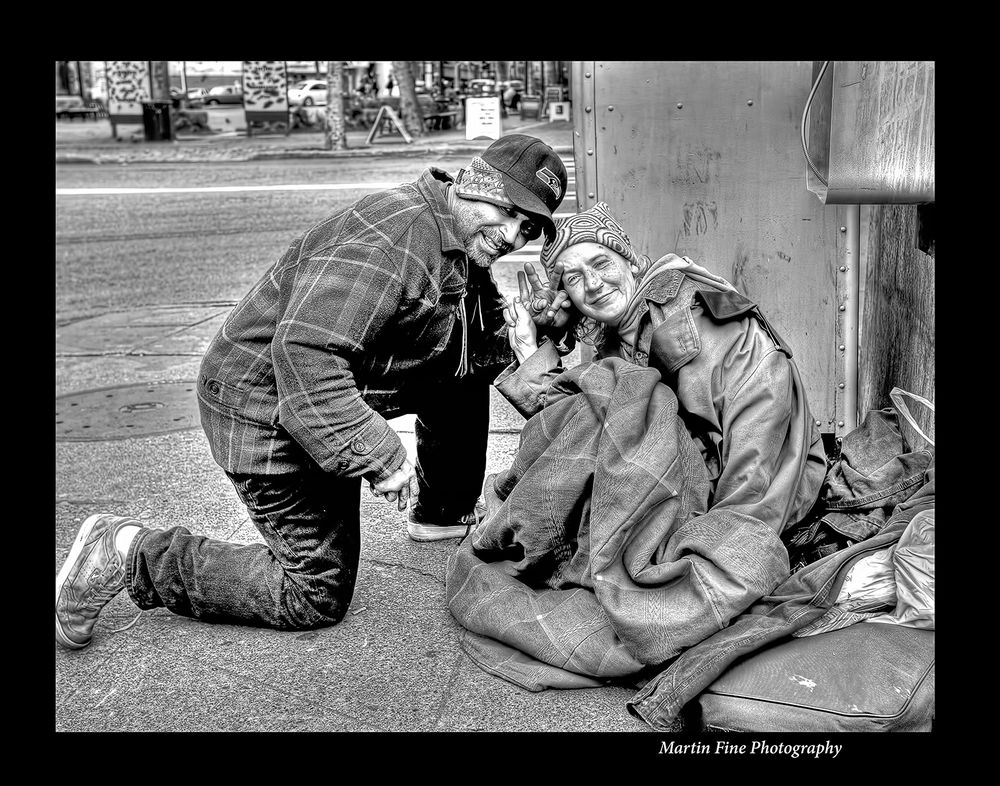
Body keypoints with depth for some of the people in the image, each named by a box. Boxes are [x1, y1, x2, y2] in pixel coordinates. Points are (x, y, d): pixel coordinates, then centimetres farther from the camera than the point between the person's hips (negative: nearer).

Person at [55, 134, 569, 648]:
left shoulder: (464, 250, 5)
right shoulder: (395, 238, -28)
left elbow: (485, 349, 16)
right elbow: (304, 353, -37)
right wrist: (379, 455, -36)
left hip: (326, 392, 10)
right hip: (268, 409, -10)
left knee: (468, 375, 12)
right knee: (317, 597, -3)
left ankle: (442, 513, 30)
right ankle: (128, 555, 1)